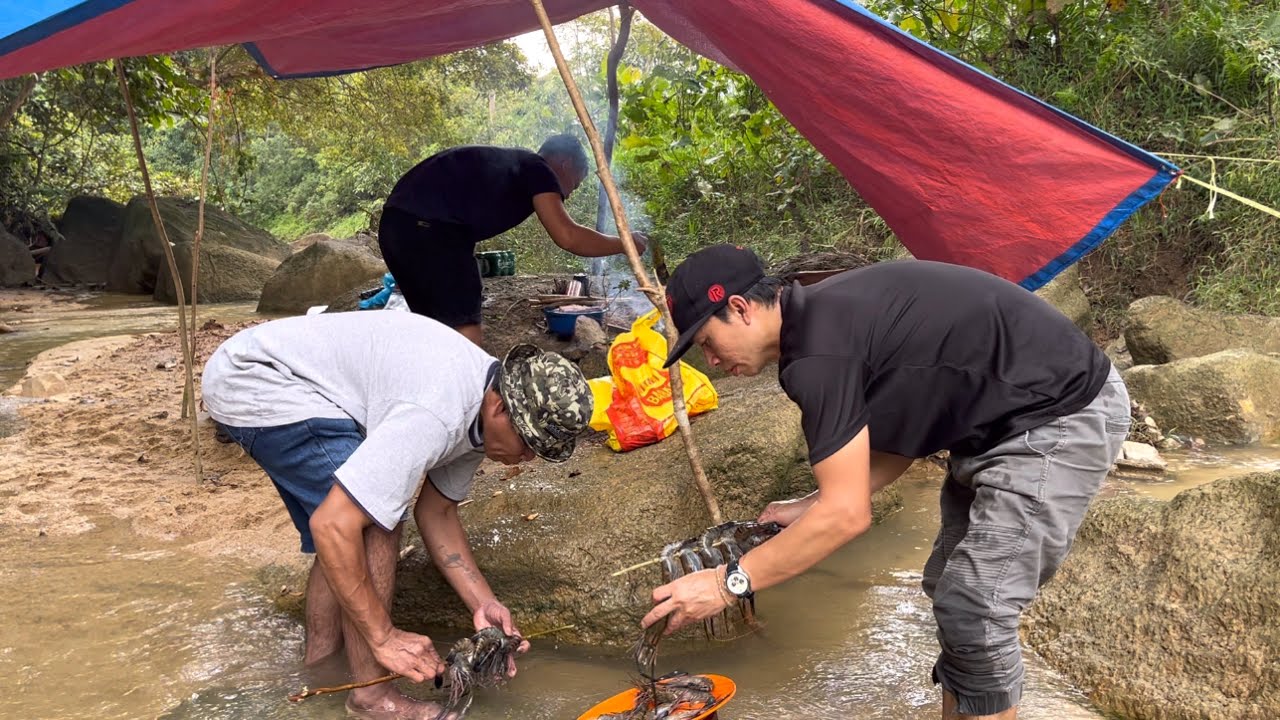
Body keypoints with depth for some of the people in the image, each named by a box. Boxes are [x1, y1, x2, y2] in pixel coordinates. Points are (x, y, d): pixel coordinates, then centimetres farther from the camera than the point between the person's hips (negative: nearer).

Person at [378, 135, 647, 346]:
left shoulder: (509, 163, 28)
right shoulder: (538, 170, 4)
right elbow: (568, 237, -9)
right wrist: (625, 243, 6)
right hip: (428, 227, -9)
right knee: (466, 336, -3)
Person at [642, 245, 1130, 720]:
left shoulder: (819, 349, -25)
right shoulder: (826, 317, 5)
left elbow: (847, 514, -25)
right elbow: (898, 441, 12)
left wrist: (727, 583, -19)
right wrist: (810, 507, 7)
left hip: (1064, 415, -10)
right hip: (1003, 419, 10)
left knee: (974, 613, -9)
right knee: (950, 593, 14)